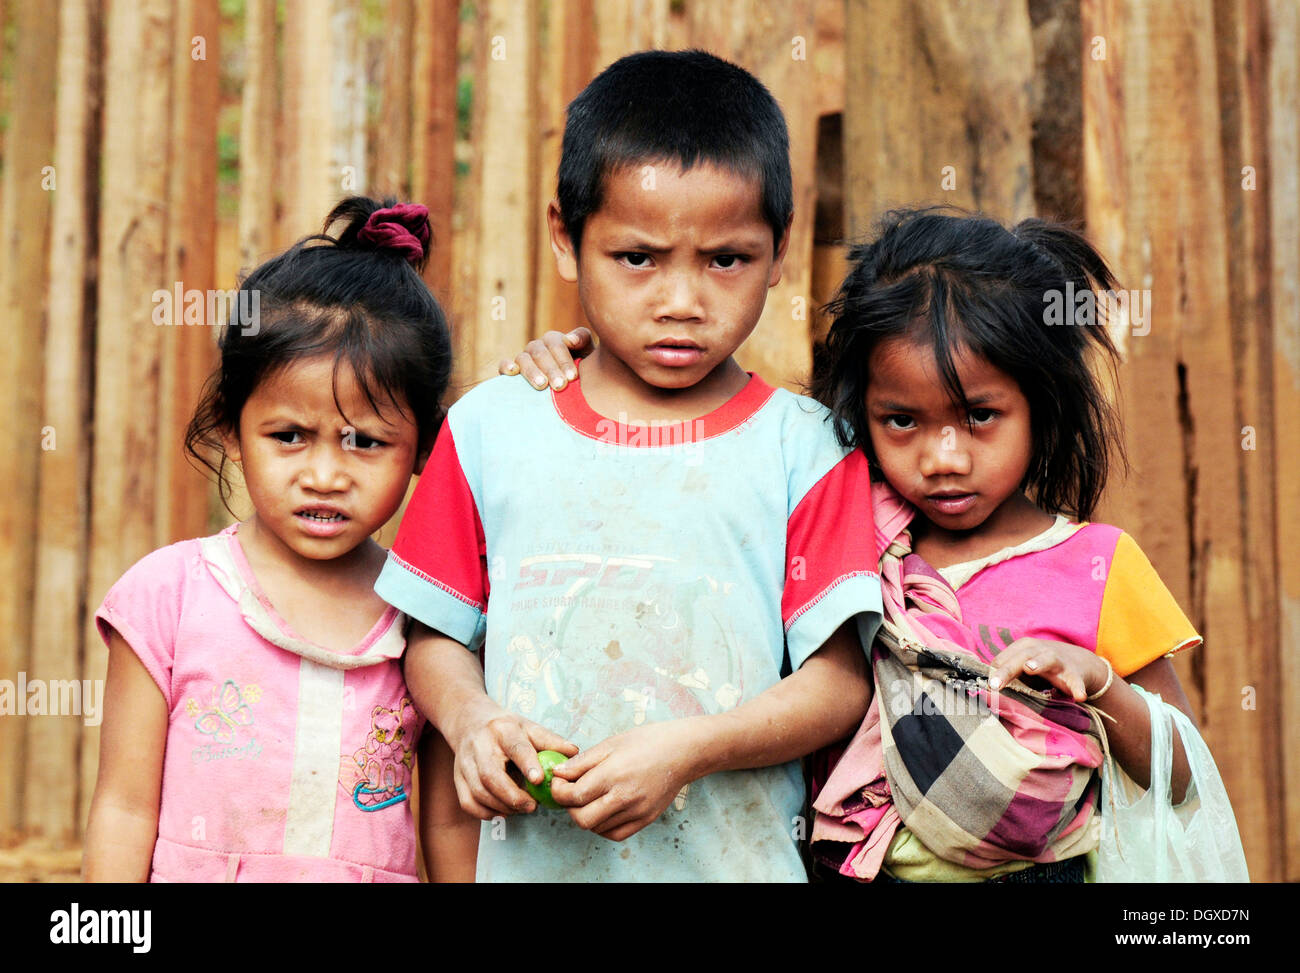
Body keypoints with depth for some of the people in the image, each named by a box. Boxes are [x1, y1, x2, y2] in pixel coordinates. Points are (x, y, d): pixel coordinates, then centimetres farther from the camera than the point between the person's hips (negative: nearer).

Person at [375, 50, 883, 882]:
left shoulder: (804, 447, -4)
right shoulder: (491, 428, 2)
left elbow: (840, 680, -6)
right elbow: (435, 636, 8)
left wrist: (688, 749, -18)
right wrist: (471, 718, -11)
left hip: (737, 857, -1)